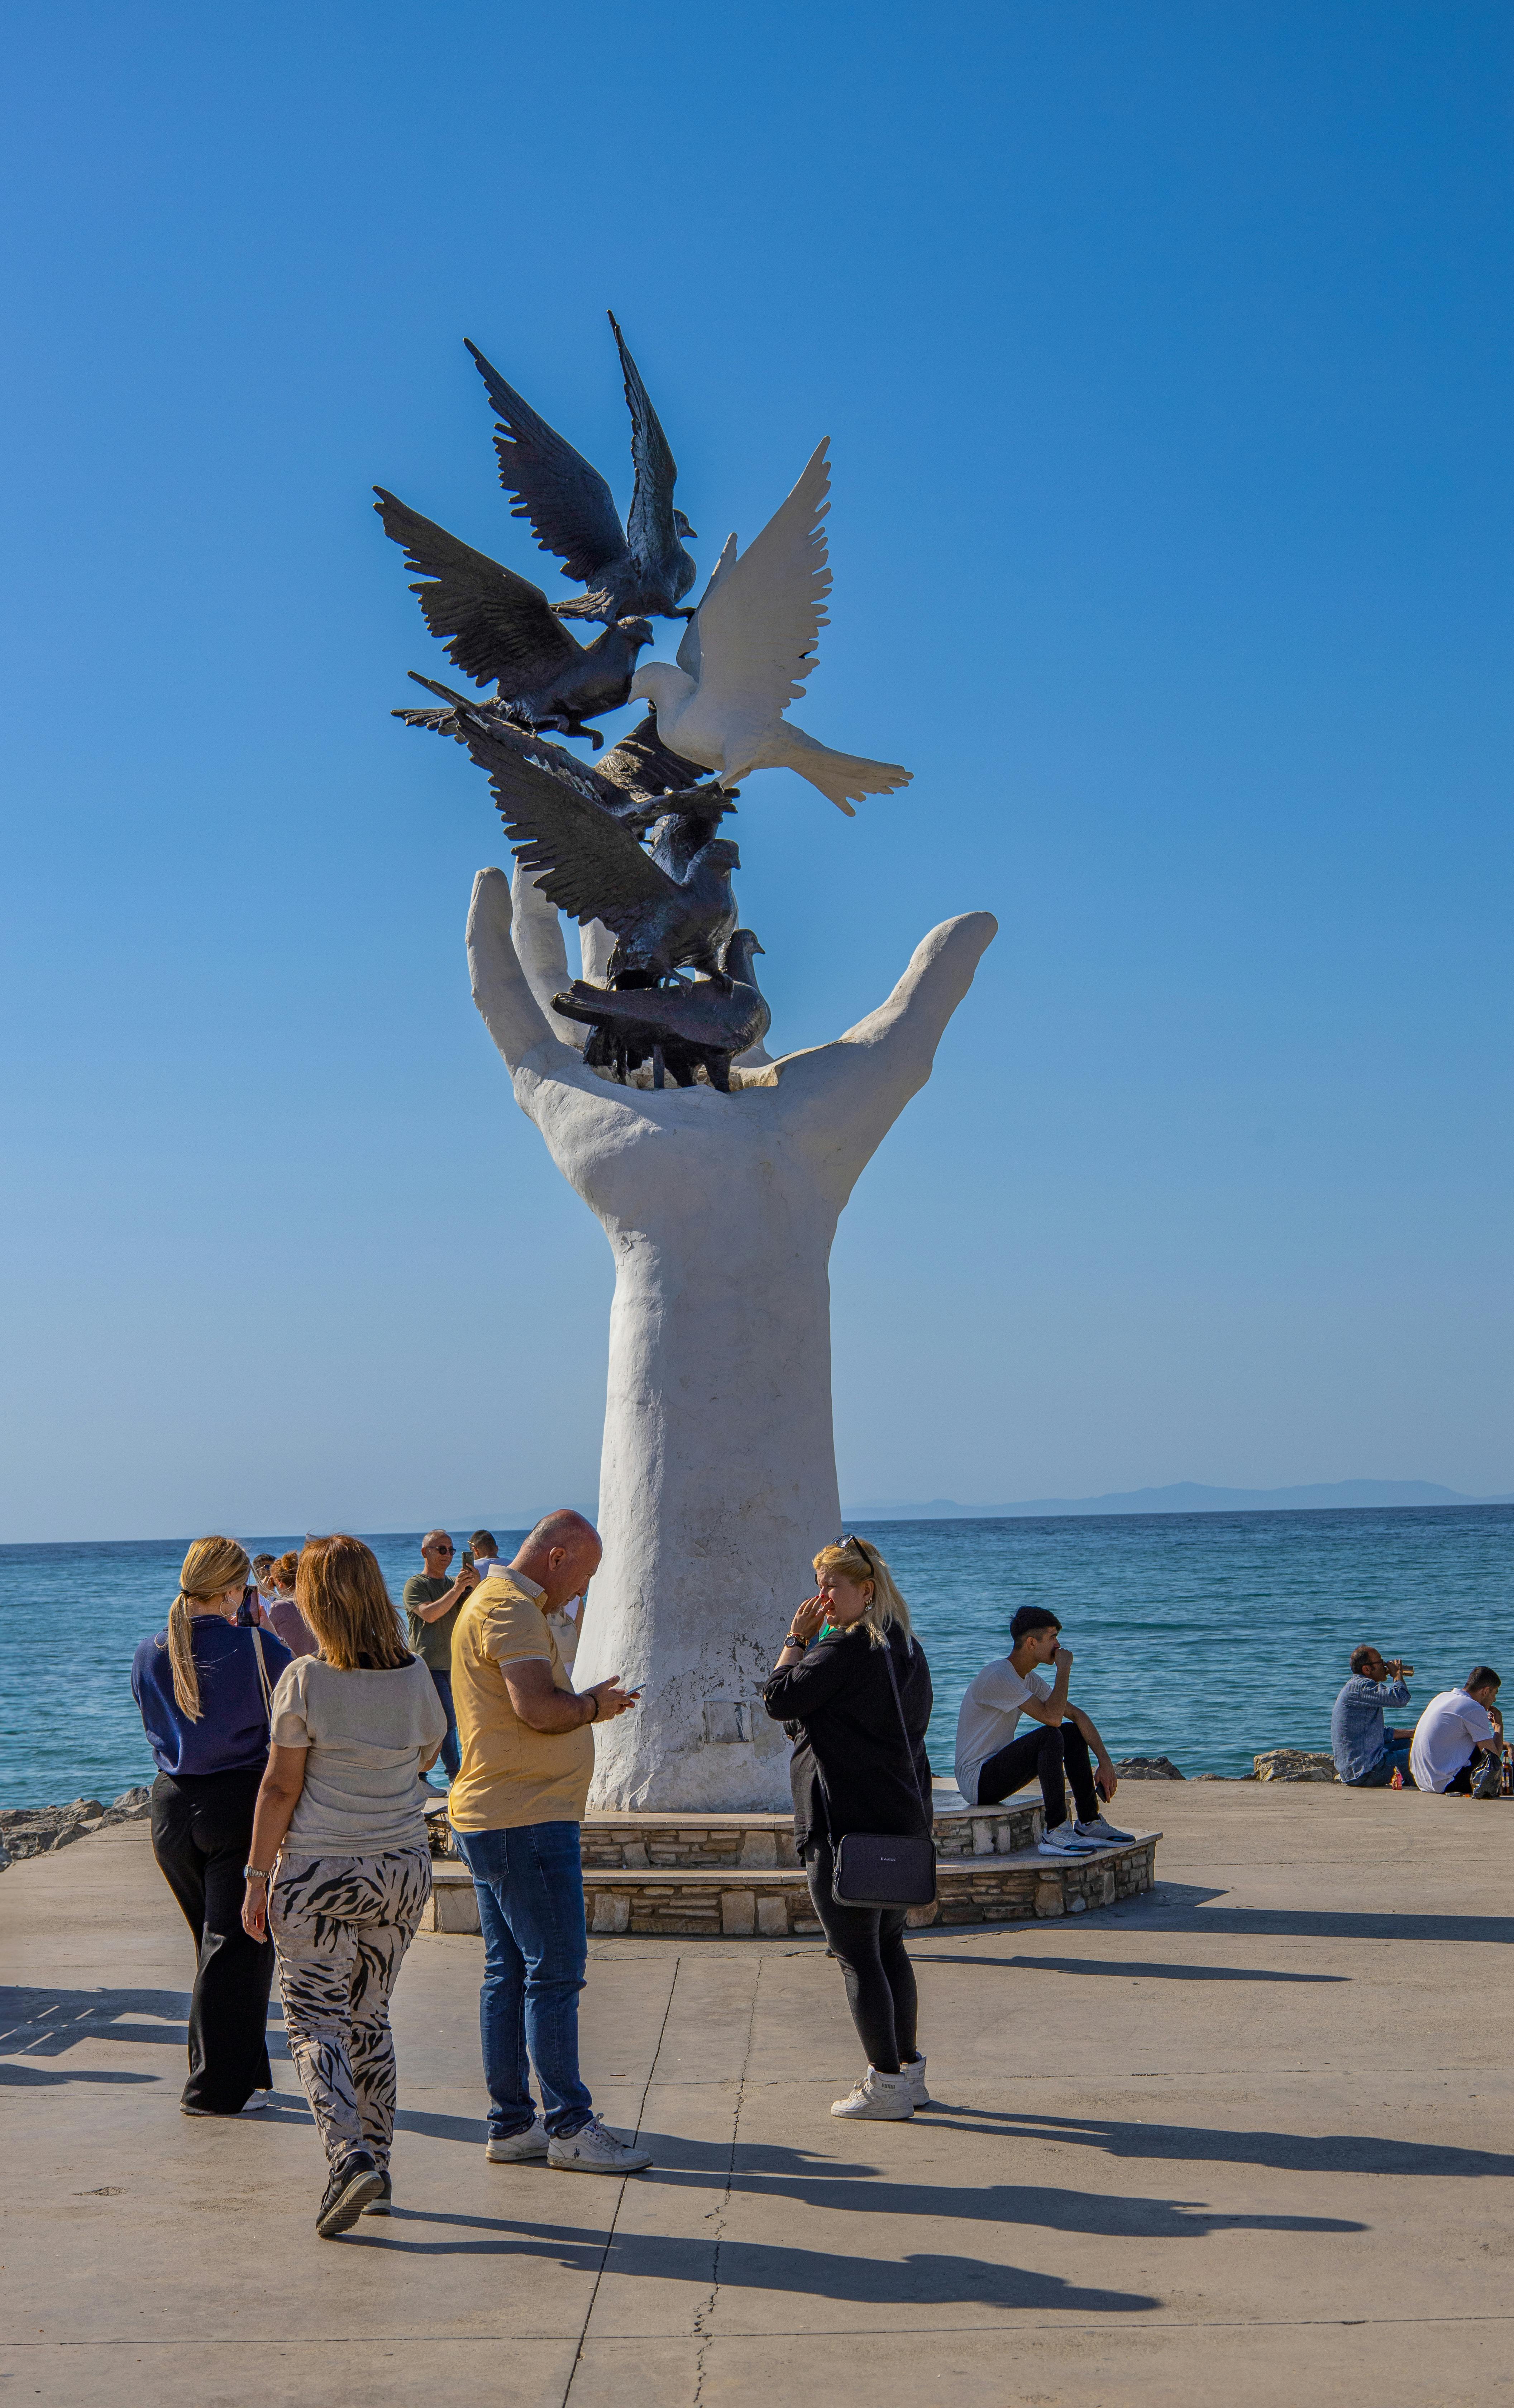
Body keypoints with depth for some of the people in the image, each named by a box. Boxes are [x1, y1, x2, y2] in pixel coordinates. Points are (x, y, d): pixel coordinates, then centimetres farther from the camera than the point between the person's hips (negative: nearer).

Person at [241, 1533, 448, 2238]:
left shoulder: (306, 1682, -14)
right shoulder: (415, 1678, -2)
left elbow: (280, 1787, -10)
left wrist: (257, 1876, -3)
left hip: (320, 1872, -4)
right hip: (402, 1869, 5)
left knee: (315, 2022, 2)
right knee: (370, 2017, 17)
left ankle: (350, 2157, -16)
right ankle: (377, 2163, 19)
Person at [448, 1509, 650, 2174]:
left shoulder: (500, 1603, 19)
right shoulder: (509, 1609, -14)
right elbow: (538, 1707, -25)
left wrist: (588, 1703, 10)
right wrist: (595, 1704, -9)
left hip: (496, 1818, 11)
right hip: (526, 1820, -11)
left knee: (509, 1975, 12)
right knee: (554, 1973, -6)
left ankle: (511, 2125, 17)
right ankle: (570, 2127, -2)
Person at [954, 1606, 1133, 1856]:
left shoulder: (1029, 1678, 10)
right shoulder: (998, 1676, -22)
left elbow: (1077, 1714, 8)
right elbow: (1052, 1717, -29)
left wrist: (1105, 1761, -3)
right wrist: (1064, 1669, -18)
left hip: (997, 1770, 10)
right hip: (977, 1782, -10)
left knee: (1073, 1731, 6)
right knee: (1050, 1736, -27)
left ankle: (1089, 1823, 7)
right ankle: (1056, 1832, -24)